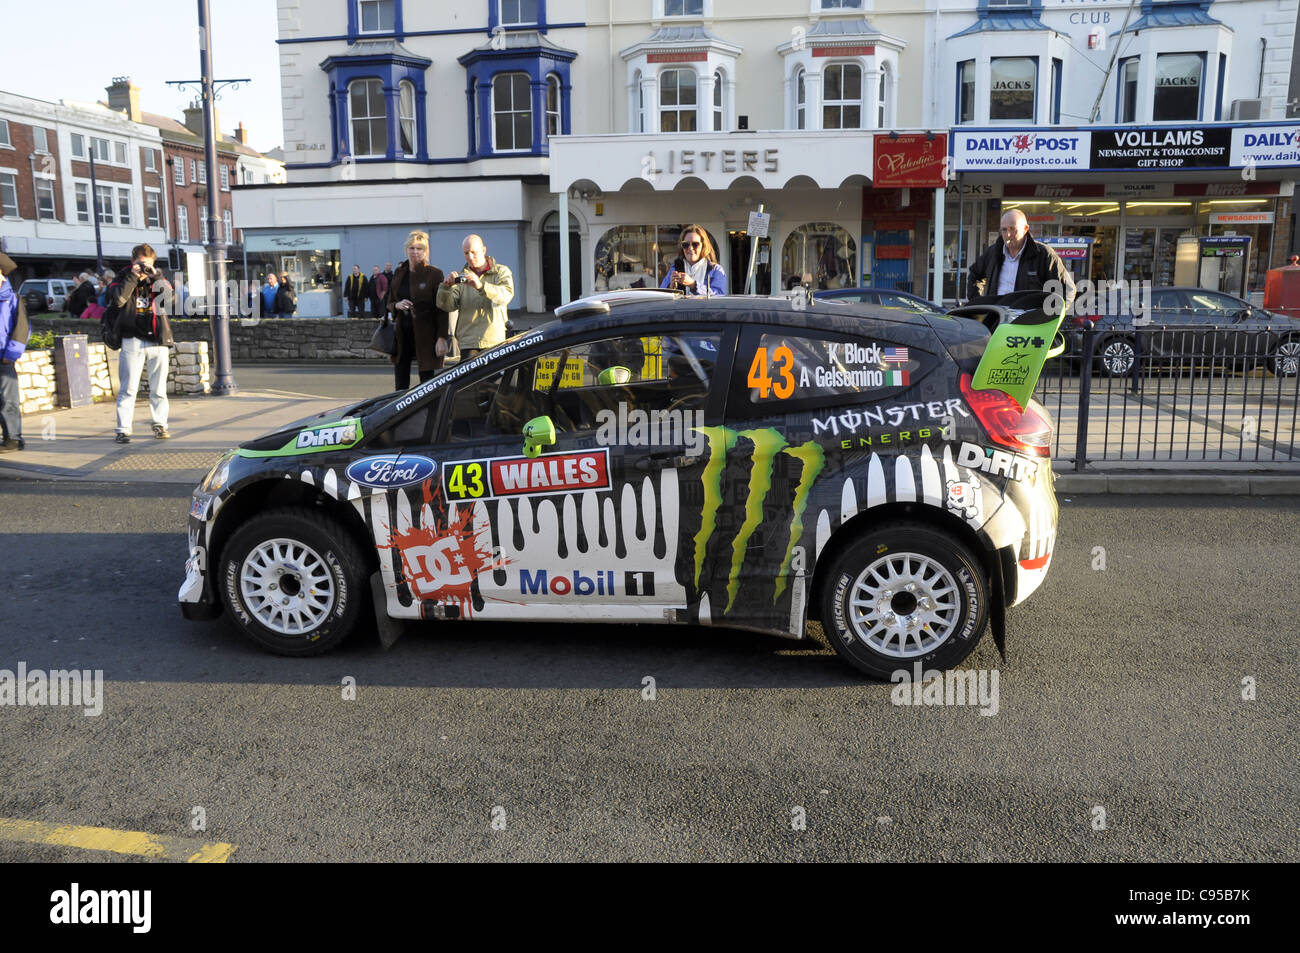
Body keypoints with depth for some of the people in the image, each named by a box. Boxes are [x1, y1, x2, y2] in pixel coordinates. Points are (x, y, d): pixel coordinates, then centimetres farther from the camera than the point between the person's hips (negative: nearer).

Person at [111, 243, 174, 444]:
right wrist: (133, 276, -13)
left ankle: (160, 425, 17)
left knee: (158, 388, 7)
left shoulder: (157, 279, 14)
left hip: (158, 341, 2)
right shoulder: (123, 279, 8)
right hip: (133, 341, -2)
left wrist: (155, 275, -13)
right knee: (128, 388, -6)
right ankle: (123, 429, -4)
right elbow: (117, 299, -13)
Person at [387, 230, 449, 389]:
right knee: (400, 385, 6)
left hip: (425, 335, -5)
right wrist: (396, 305, -6)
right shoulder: (399, 272, 11)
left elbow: (442, 308, -8)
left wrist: (441, 338, -14)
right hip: (402, 334, 5)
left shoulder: (435, 274, -5)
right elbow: (388, 303, 18)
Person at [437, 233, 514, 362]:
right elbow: (448, 306, 2)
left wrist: (481, 286, -29)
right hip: (469, 342, 1)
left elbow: (507, 294, -14)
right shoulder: (462, 277, 15)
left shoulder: (501, 272, 9)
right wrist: (446, 287, -19)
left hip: (495, 342, -1)